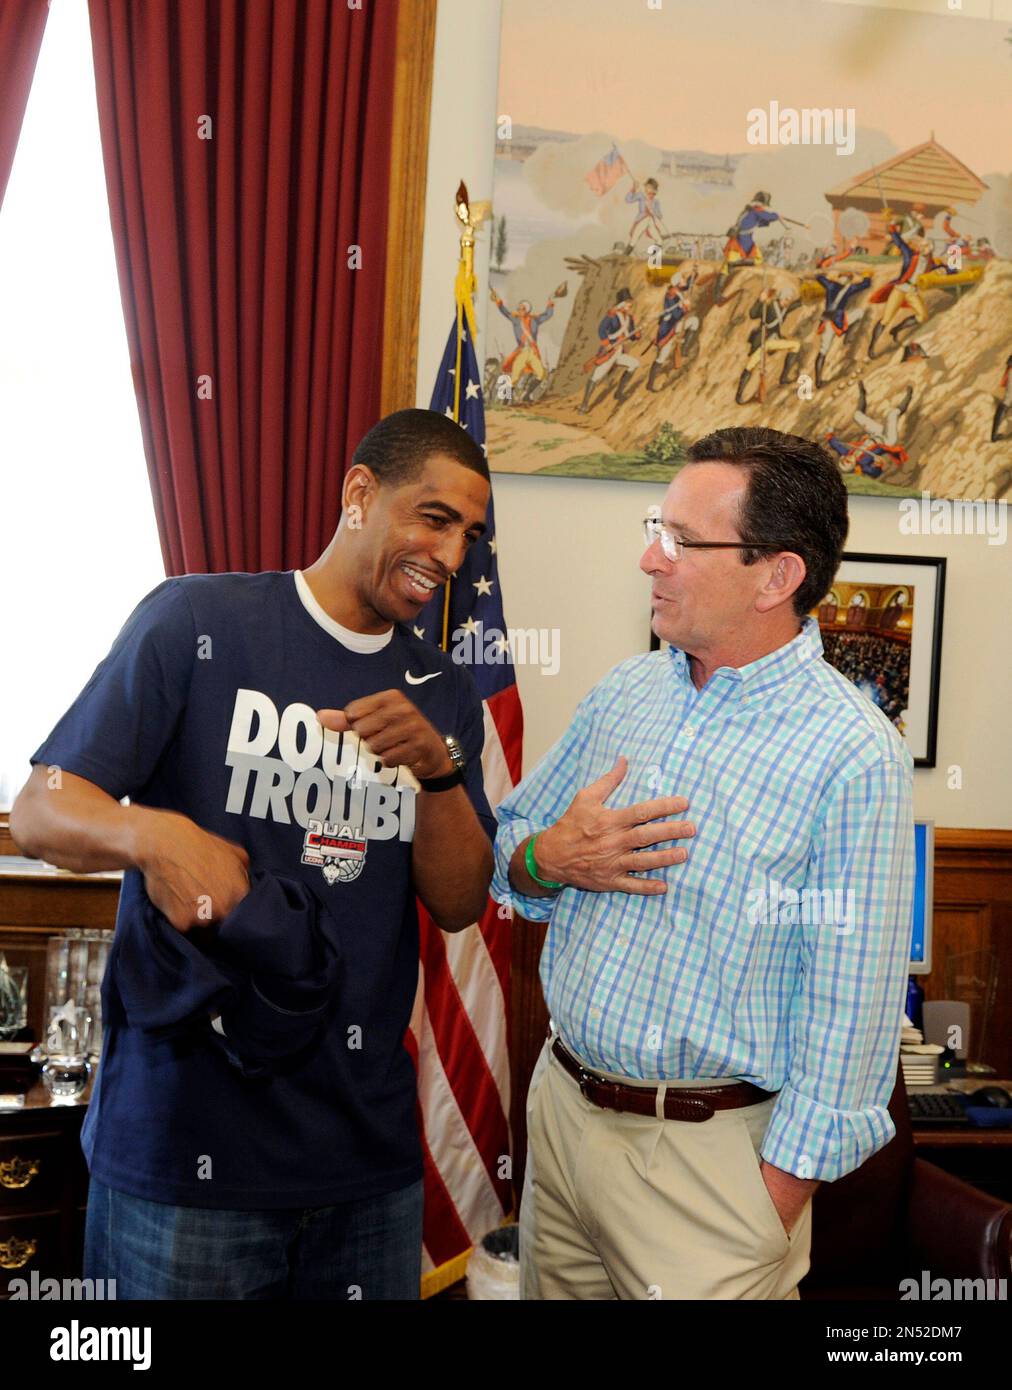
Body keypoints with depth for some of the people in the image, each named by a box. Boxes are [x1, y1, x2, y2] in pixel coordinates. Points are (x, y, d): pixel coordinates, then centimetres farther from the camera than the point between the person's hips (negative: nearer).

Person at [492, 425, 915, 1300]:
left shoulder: (853, 757, -18)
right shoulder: (626, 691, 2)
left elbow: (848, 1023, -16)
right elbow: (506, 849, 12)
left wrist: (772, 1216, -16)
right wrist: (550, 859, -11)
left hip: (708, 1156, -6)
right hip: (560, 1106, 6)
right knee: (548, 1289, 21)